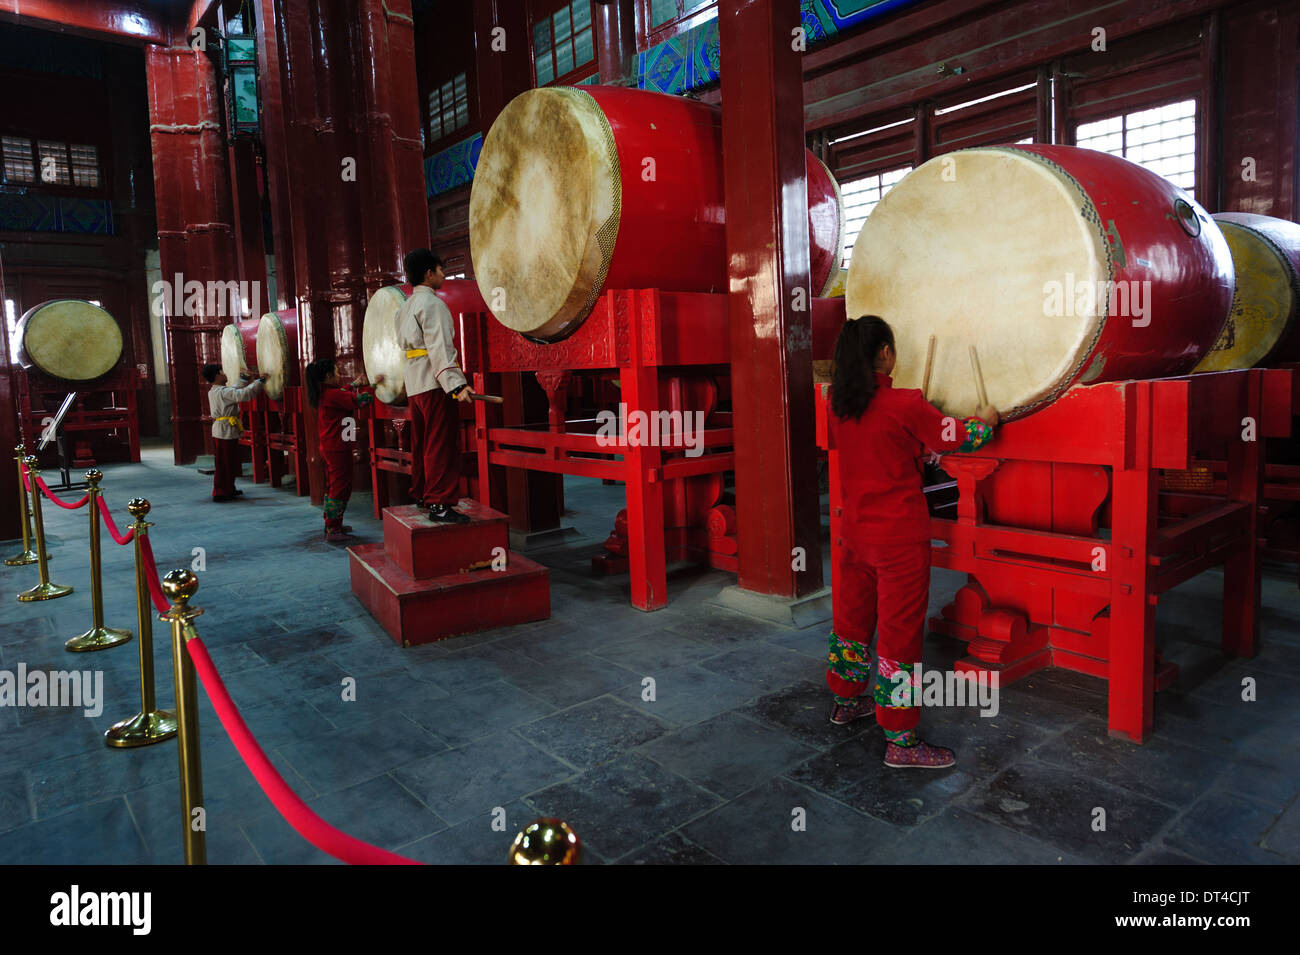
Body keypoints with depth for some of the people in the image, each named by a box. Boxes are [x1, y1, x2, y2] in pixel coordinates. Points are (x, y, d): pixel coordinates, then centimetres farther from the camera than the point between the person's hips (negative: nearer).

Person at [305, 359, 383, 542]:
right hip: (337, 448, -10)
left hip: (328, 447, 10)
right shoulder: (332, 394, -18)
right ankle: (333, 530, -4)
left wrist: (354, 385, 25)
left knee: (333, 486, 19)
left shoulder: (324, 393, 10)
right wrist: (374, 384, -10)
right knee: (341, 487, -6)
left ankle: (332, 524, 28)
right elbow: (359, 401, -21)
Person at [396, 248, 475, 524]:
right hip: (434, 383, -10)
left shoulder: (406, 307, 19)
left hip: (414, 384, 10)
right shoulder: (431, 303, -10)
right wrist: (456, 384, -27)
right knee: (441, 445, -10)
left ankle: (420, 495, 26)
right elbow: (439, 347, -20)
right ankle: (439, 504, -11)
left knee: (422, 443, 16)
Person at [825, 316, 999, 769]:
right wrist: (985, 422, 15)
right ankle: (901, 740, 9)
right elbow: (959, 437, -5)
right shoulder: (905, 405, -17)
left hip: (855, 533, 7)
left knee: (852, 617, 20)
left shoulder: (838, 405, 1)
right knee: (900, 632, 0)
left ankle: (846, 701, 38)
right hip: (900, 538, -6)